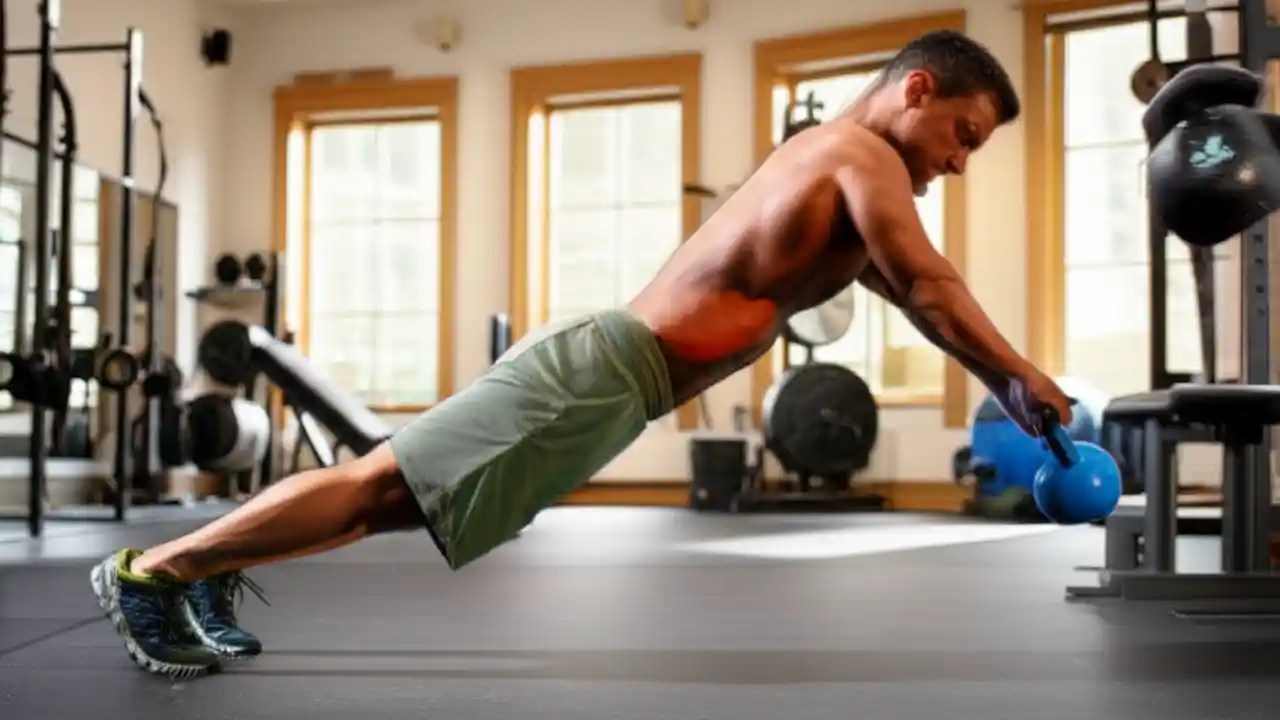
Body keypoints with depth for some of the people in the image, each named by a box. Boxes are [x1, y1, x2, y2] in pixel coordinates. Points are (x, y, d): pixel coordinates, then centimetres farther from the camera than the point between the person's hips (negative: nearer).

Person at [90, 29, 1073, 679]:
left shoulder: (831, 164, 24)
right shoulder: (862, 154, -6)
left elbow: (906, 293, 29)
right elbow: (929, 289, -13)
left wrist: (1006, 380, 26)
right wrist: (1023, 381, -4)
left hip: (612, 368, 9)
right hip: (608, 369, -9)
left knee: (397, 493, 11)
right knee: (384, 486, -9)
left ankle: (211, 565, 17)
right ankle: (153, 570, -5)